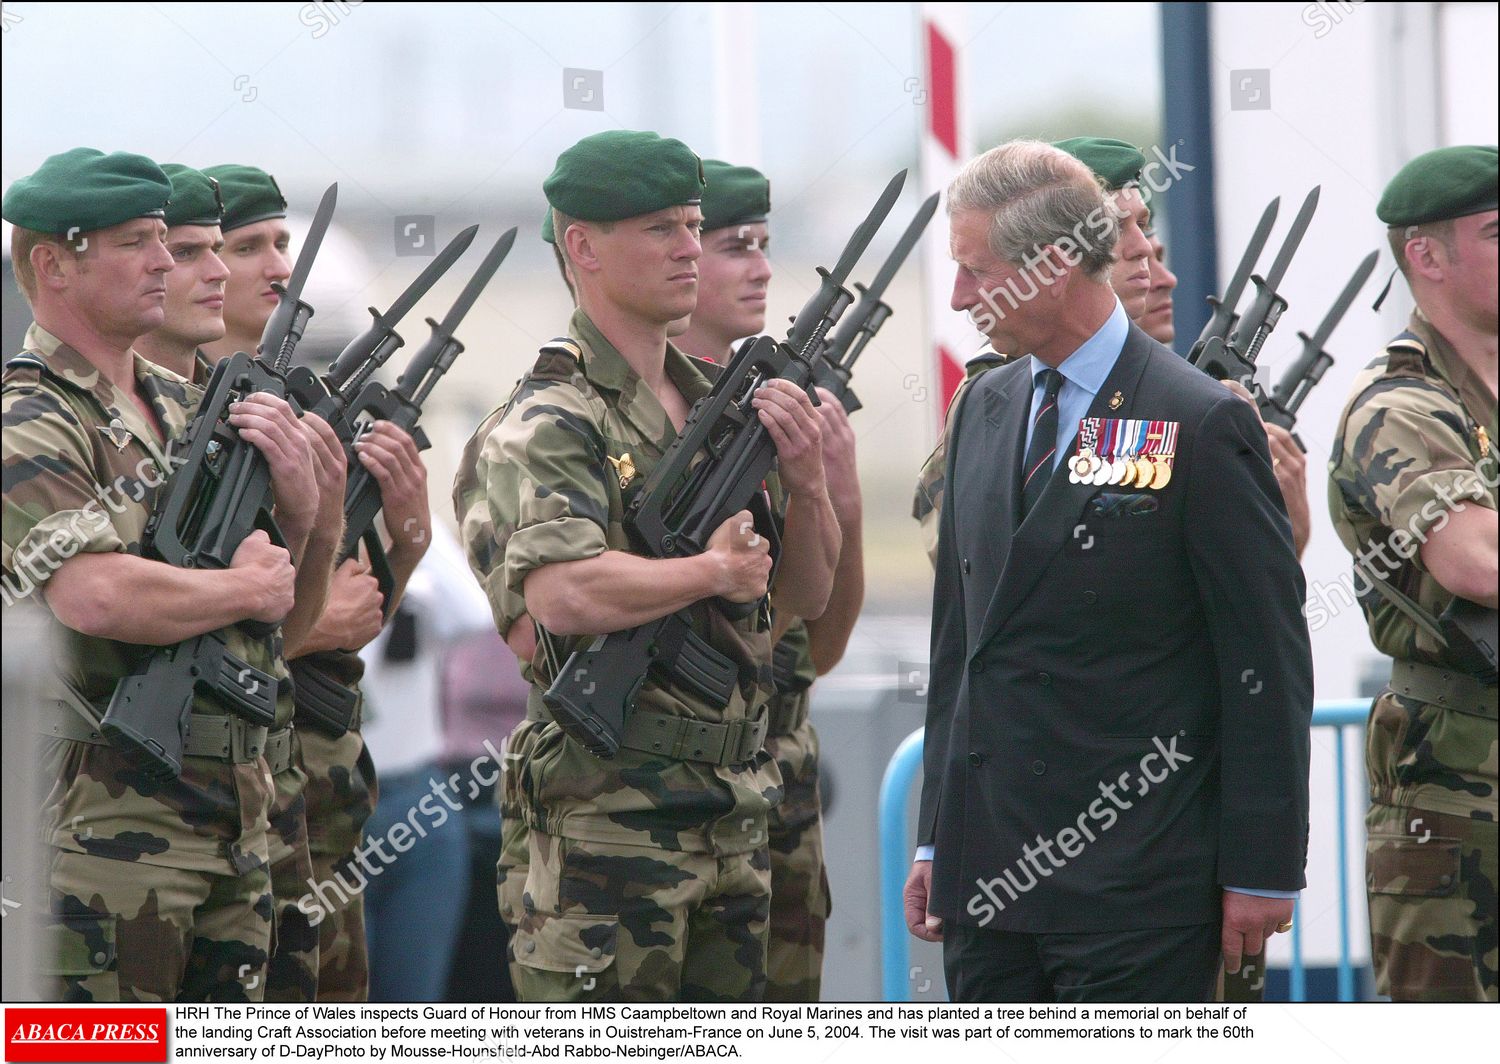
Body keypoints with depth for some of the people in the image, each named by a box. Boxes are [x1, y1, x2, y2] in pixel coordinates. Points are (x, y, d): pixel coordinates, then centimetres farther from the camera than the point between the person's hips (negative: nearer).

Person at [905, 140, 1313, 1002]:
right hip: (990, 874, 7)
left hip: (1136, 892, -7)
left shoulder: (1201, 427, -9)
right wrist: (938, 836, 16)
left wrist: (1262, 870, -9)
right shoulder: (985, 410, 13)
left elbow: (1269, 664, -8)